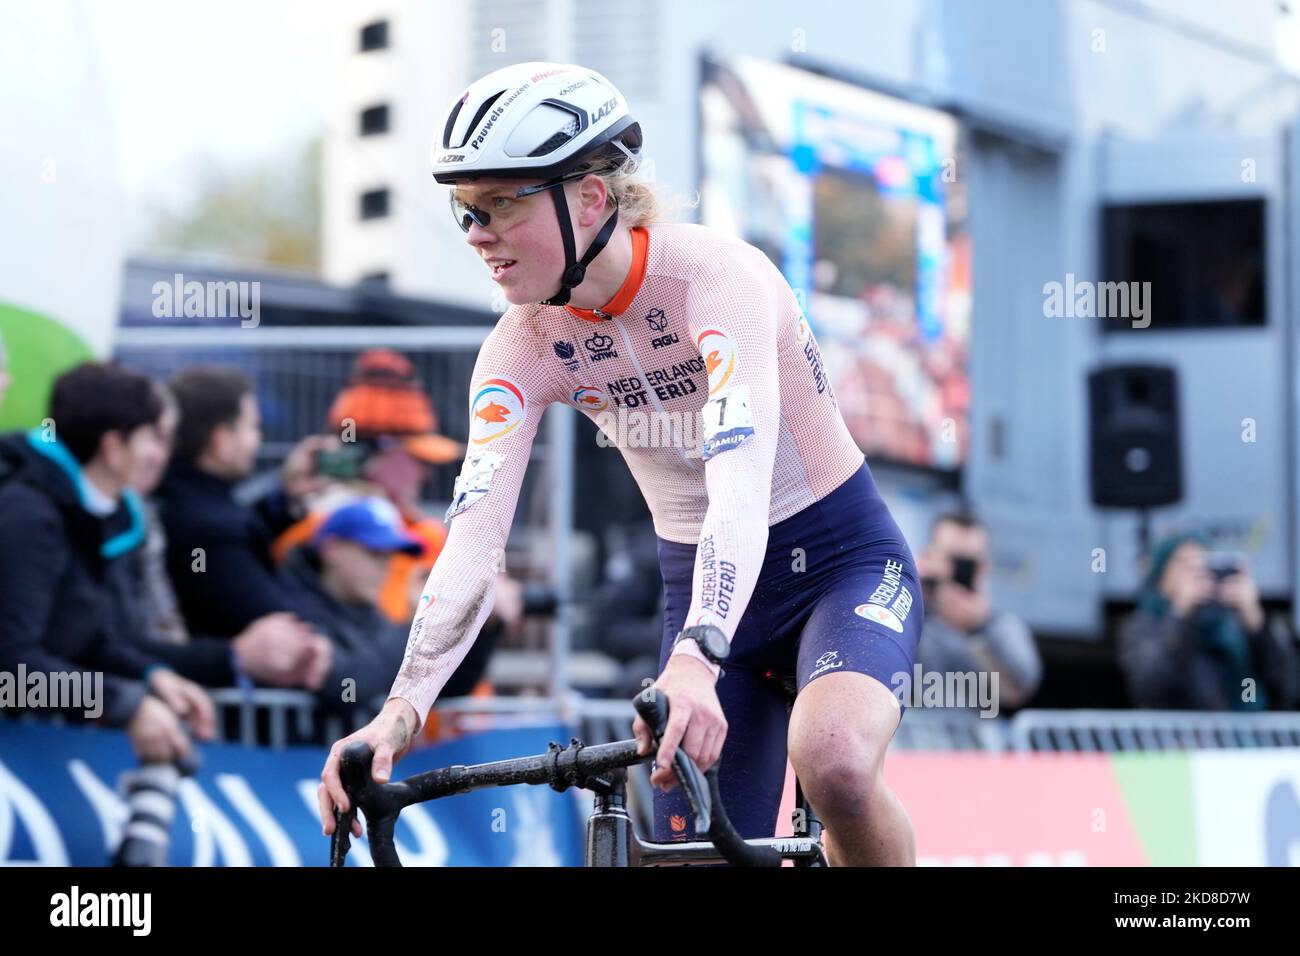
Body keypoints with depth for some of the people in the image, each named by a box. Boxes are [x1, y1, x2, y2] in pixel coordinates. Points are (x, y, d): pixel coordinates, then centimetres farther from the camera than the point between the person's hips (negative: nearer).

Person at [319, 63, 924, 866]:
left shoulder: (715, 275, -25)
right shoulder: (526, 346, -10)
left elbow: (741, 484, -39)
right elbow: (473, 539, -19)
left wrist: (693, 662, -54)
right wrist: (401, 710, -35)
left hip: (845, 563, -5)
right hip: (701, 587, 5)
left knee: (833, 763, -35)